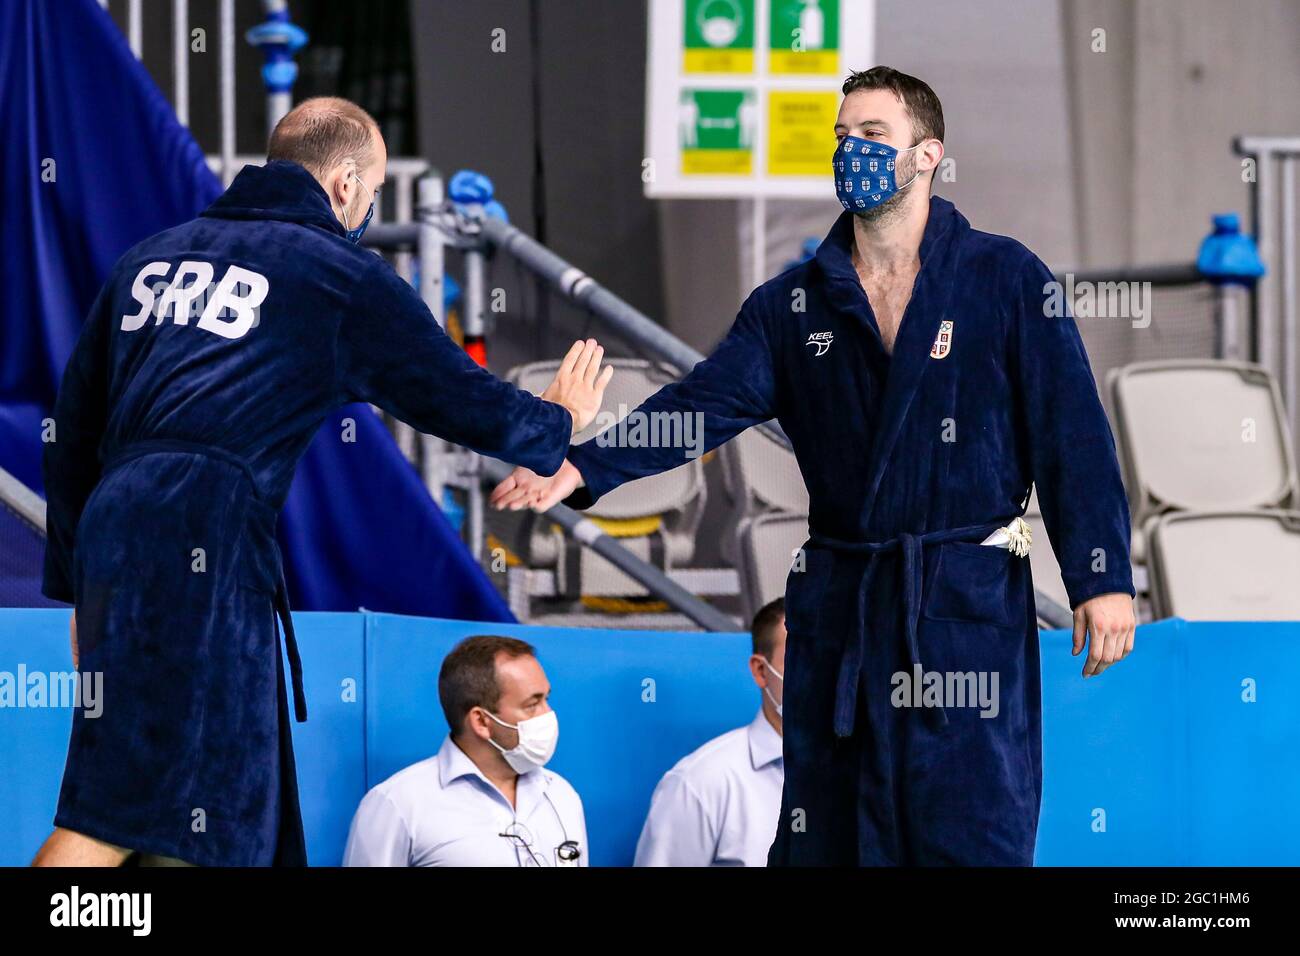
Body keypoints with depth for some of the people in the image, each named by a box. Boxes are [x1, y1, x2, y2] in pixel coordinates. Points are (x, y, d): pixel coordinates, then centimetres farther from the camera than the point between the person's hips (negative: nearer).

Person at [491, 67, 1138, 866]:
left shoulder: (1006, 281, 1)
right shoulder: (794, 304, 10)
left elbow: (1073, 433, -3)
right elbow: (705, 402, -2)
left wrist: (1103, 578, -10)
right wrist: (582, 469, -18)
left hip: (971, 600, -4)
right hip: (840, 602, 4)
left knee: (973, 833, -6)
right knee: (824, 834, 6)